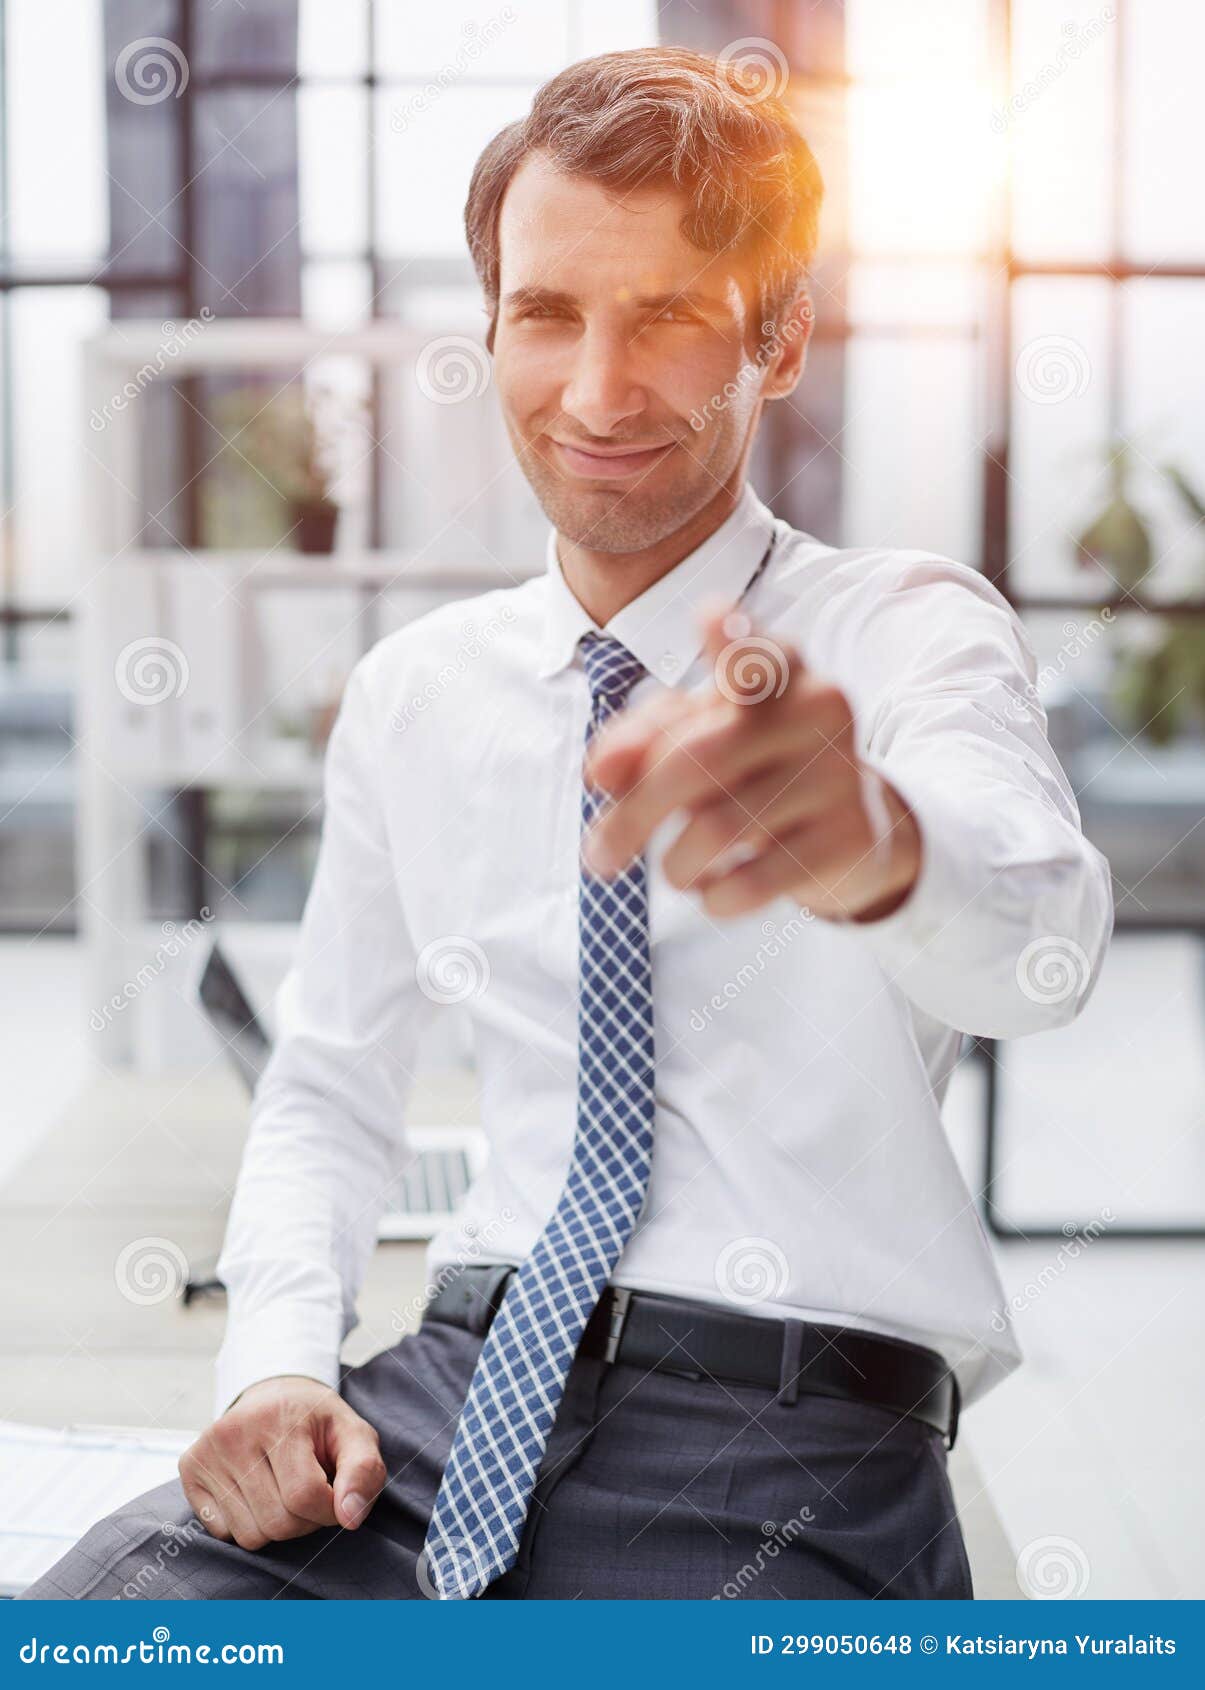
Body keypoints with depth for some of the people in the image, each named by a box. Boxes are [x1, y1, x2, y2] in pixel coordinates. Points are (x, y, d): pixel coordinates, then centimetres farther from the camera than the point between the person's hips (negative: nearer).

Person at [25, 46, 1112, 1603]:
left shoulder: (910, 632, -3)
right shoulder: (411, 697, 12)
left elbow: (1041, 941, -25)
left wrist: (877, 837, -50)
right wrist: (279, 1357, -3)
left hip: (793, 1435, -3)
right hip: (462, 1389, 4)